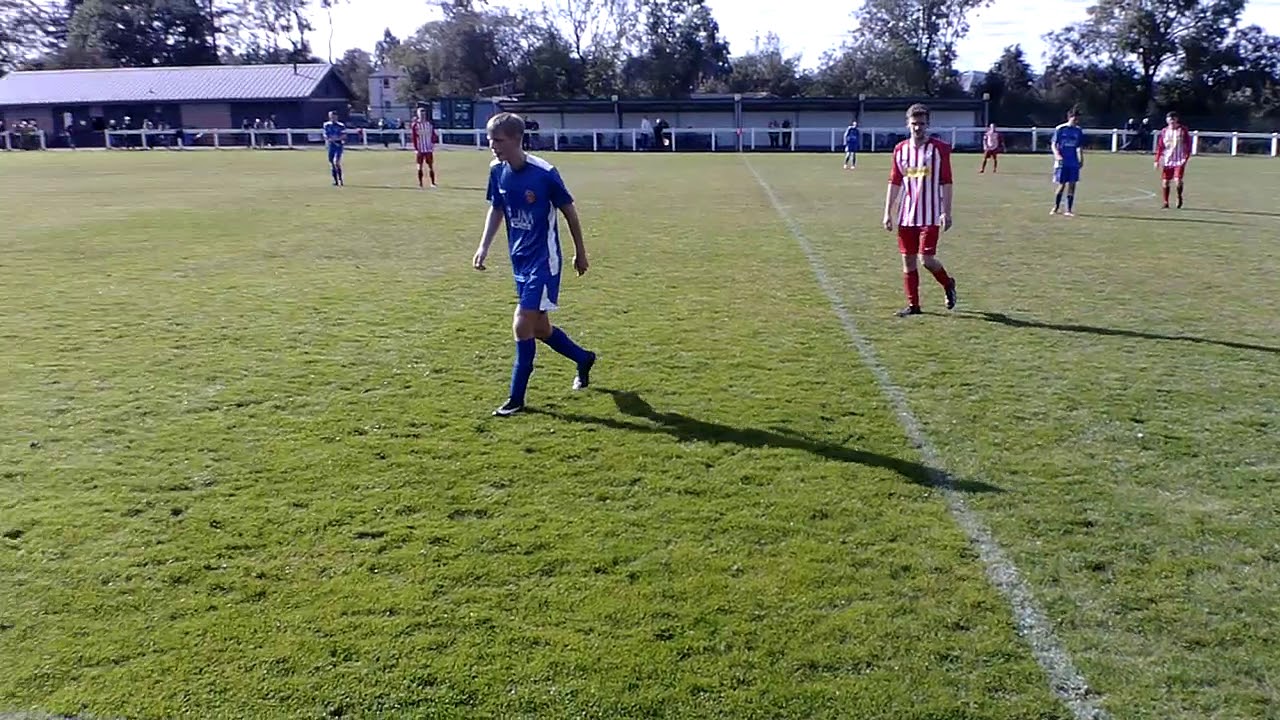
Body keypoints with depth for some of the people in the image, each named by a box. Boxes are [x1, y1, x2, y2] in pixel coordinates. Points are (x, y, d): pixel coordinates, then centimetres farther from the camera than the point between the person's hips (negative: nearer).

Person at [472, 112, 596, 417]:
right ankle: (583, 359, 41)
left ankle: (516, 398, 4)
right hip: (520, 260, 7)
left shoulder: (545, 173, -19)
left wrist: (580, 252, 2)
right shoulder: (497, 171, -2)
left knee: (522, 325, -11)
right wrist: (484, 246, 2)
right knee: (539, 328, 14)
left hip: (543, 260, -7)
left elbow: (569, 211, -7)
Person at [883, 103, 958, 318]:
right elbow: (894, 183, 11)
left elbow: (946, 183, -4)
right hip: (906, 215, 4)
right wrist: (887, 212, 6)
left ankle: (948, 284, 22)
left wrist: (946, 212, -10)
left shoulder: (939, 148, -2)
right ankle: (913, 304, 15)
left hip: (930, 215, -4)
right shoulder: (900, 149, 8)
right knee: (908, 260, 5)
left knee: (927, 259, -9)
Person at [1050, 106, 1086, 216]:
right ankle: (1056, 207, 15)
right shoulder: (1060, 129, -4)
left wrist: (1081, 160, 12)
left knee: (1072, 185, 1)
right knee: (1062, 185, -1)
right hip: (1062, 162, -3)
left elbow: (1080, 147, 15)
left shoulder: (1079, 130, 7)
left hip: (1074, 163, 3)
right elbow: (1054, 144, -3)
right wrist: (1057, 155, -19)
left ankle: (1069, 209, 5)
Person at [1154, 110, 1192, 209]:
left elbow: (1188, 145, -1)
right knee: (1165, 182, 1)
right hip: (1167, 160, 3)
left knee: (1178, 180, -16)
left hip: (1179, 160, -3)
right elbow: (1160, 147, 9)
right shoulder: (1164, 132, 6)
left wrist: (1186, 157, -11)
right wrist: (1157, 160, 4)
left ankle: (1179, 197, 10)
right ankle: (1166, 203, 13)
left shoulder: (1183, 130, -1)